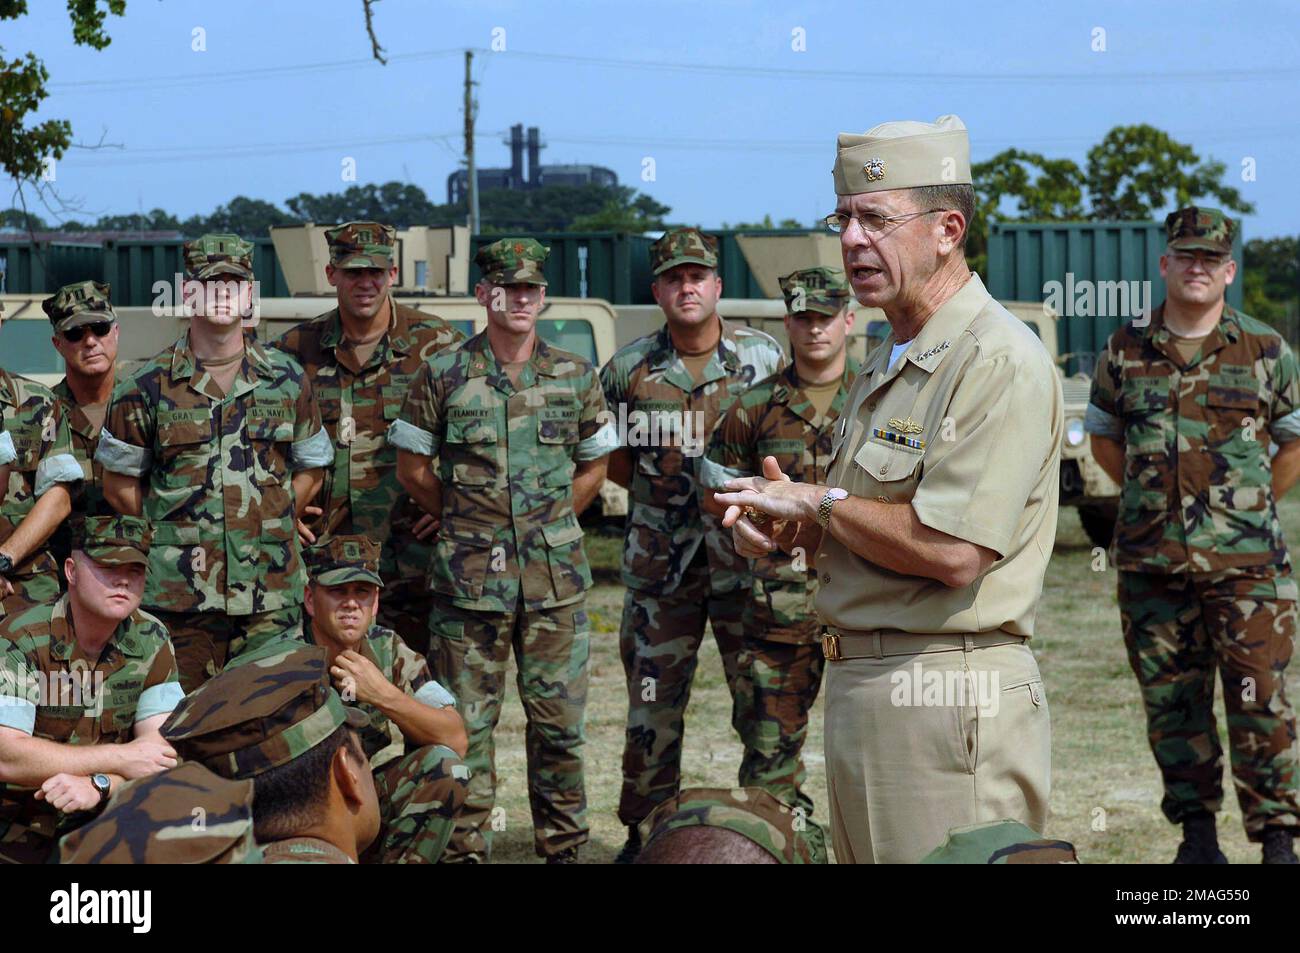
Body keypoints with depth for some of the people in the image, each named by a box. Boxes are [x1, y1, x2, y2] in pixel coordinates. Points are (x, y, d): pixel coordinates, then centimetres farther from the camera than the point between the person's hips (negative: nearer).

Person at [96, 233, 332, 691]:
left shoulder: (287, 379, 8)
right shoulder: (148, 387, 1)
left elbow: (310, 472, 16)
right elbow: (120, 485, 8)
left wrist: (264, 529, 7)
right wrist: (173, 535, 4)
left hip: (272, 595, 2)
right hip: (180, 597, -1)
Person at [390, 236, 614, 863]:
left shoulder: (575, 375, 6)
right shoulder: (444, 376, 0)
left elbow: (593, 466, 16)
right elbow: (412, 468, 7)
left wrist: (548, 524, 9)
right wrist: (466, 524, 6)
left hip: (556, 577, 2)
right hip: (469, 578, -2)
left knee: (559, 720, 5)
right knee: (467, 721, 2)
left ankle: (563, 847, 16)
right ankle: (466, 850, 10)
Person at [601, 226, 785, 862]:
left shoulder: (765, 358, -1)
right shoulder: (628, 369, 2)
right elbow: (613, 460, 12)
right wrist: (663, 489, -2)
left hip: (746, 555, -1)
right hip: (659, 564, 1)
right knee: (652, 706, 7)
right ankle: (645, 832, 20)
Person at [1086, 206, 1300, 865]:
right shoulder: (1124, 352, 7)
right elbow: (1103, 437, 20)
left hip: (1245, 563, -2)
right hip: (1152, 563, 2)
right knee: (1171, 702, 7)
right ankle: (1197, 832, 18)